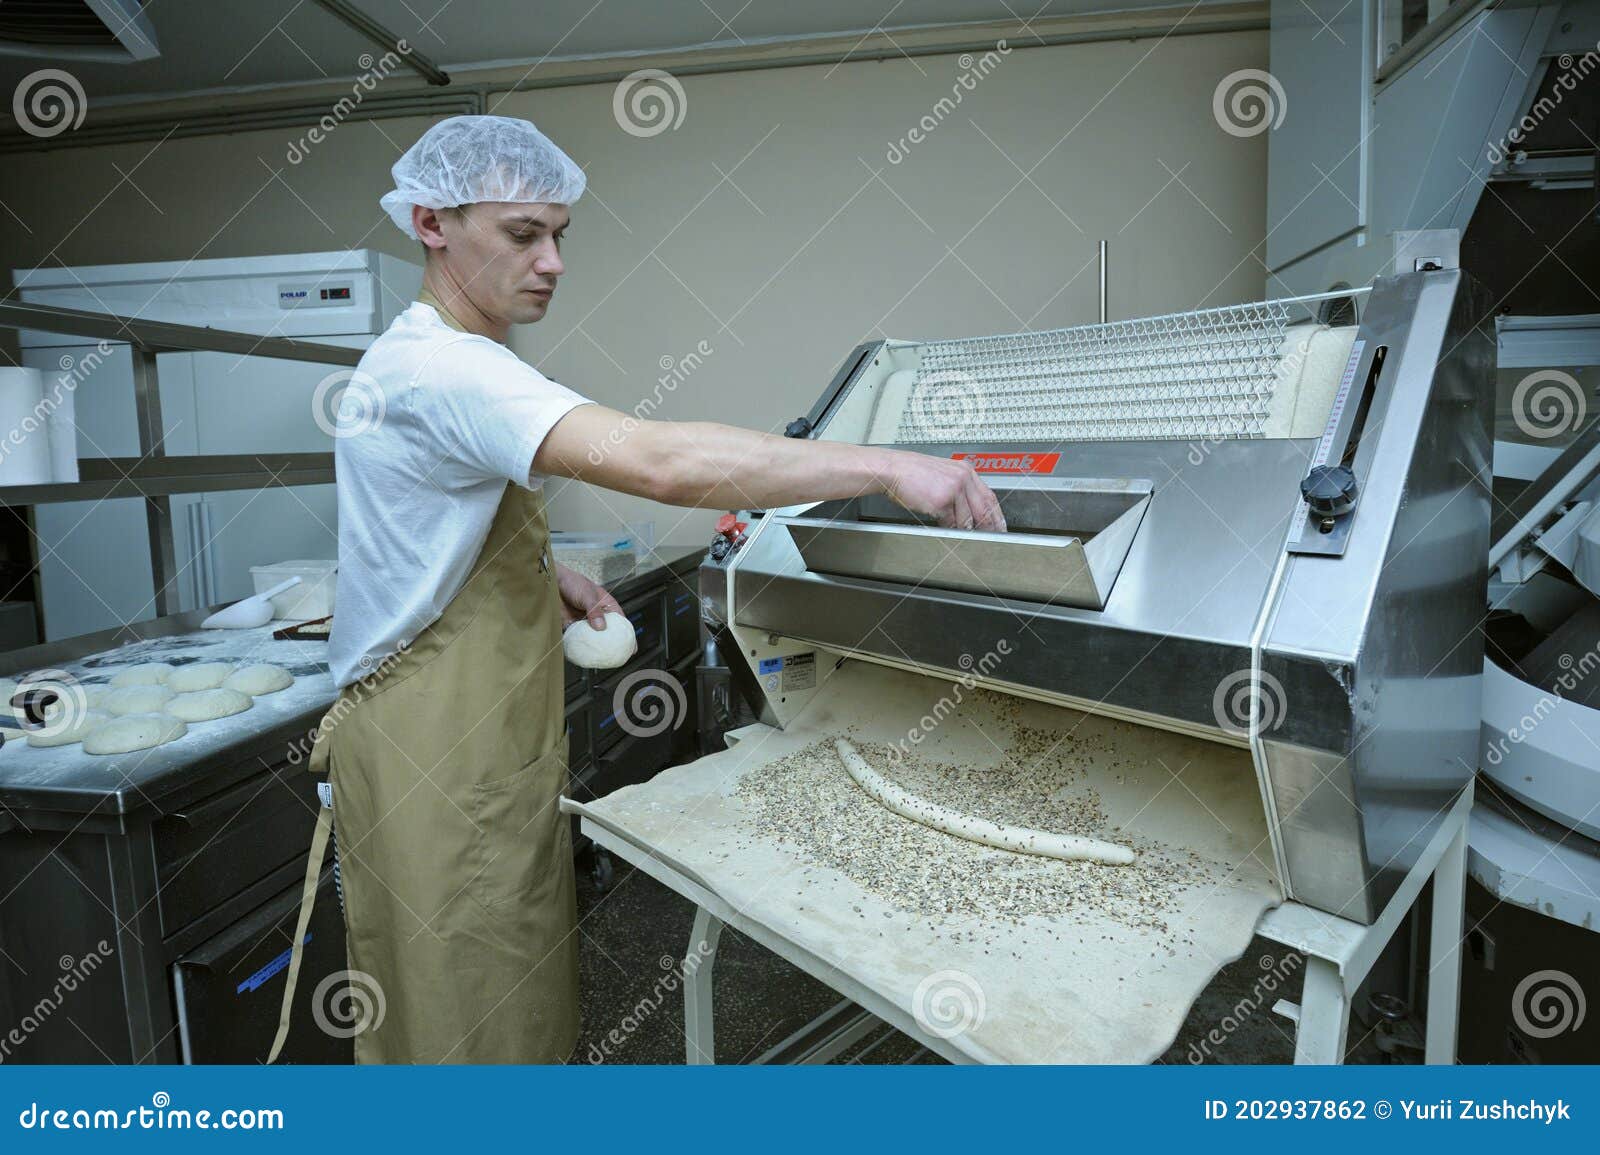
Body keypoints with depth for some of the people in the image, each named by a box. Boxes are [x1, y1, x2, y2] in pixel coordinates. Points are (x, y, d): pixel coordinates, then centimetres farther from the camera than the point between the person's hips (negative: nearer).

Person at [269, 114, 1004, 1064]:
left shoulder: (448, 359, 13)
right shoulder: (439, 371, -23)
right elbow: (656, 462, -37)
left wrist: (546, 575, 6)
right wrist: (887, 467, -34)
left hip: (491, 738, 10)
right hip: (436, 762, -10)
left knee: (527, 998, 19)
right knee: (463, 1026, 6)